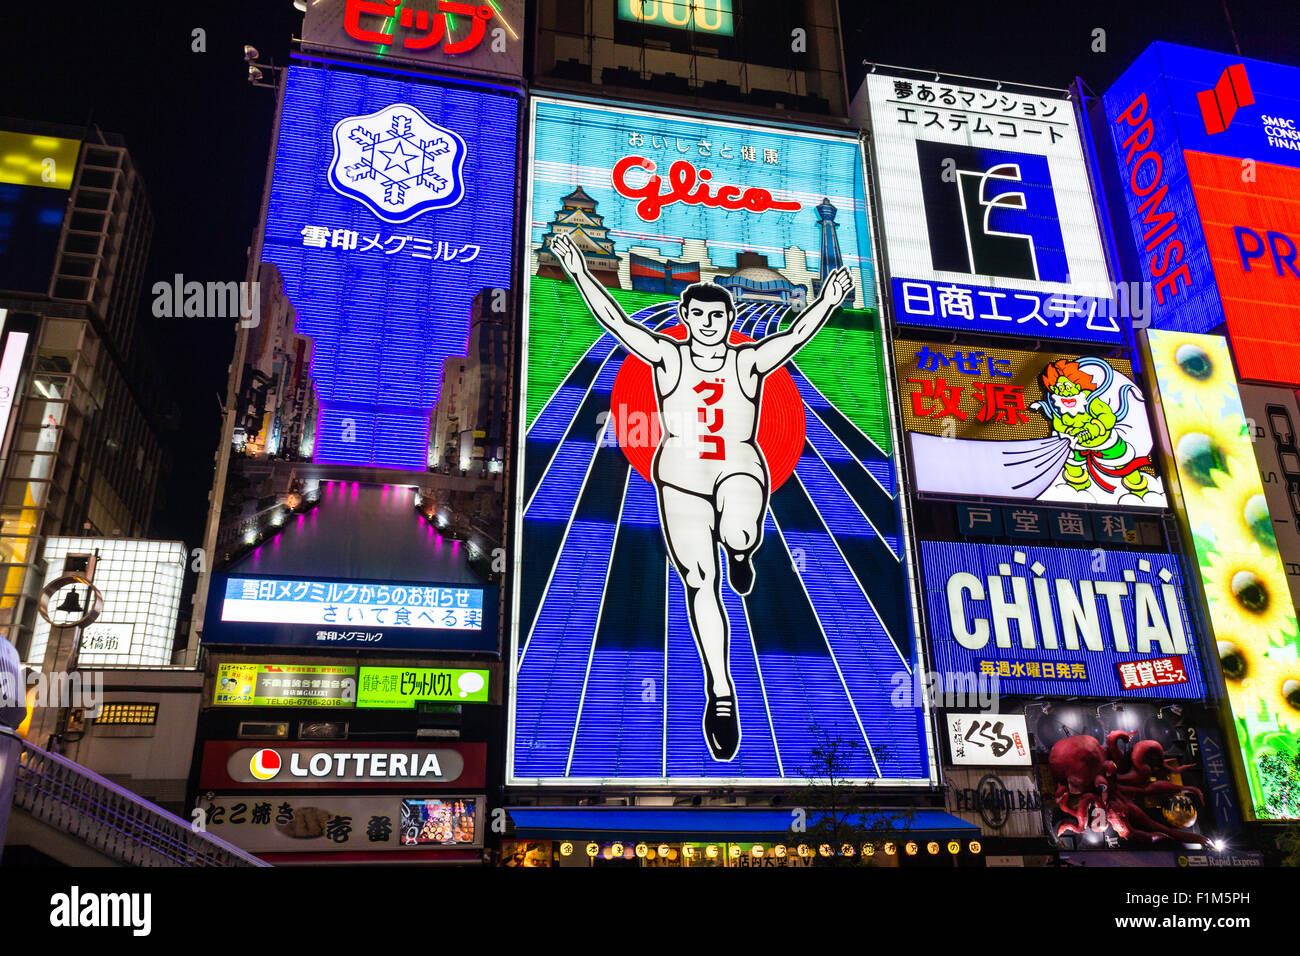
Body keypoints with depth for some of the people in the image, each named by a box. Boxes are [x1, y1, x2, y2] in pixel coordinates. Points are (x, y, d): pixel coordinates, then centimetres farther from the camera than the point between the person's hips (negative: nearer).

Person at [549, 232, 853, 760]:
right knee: (700, 583, -2)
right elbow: (615, 320, -5)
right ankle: (720, 692, 9)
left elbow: (795, 334, -12)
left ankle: (740, 551, 5)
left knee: (739, 535, -36)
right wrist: (580, 272, -13)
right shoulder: (668, 357, 2)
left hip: (740, 468, -1)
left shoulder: (749, 361, 1)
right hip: (680, 477, 1)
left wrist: (827, 302, -28)